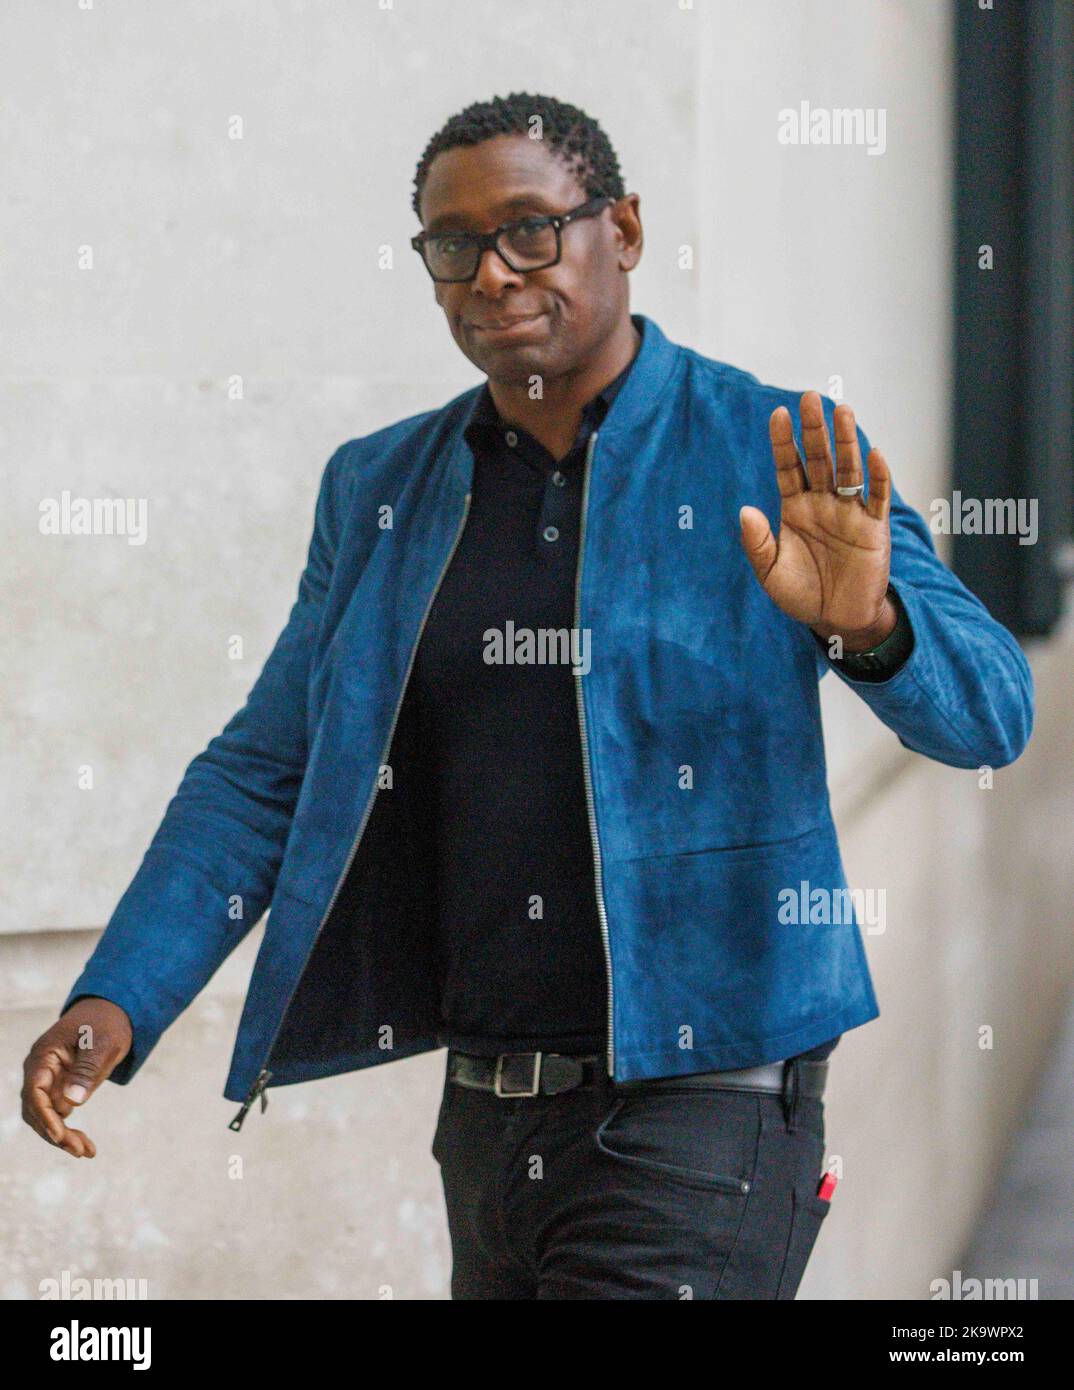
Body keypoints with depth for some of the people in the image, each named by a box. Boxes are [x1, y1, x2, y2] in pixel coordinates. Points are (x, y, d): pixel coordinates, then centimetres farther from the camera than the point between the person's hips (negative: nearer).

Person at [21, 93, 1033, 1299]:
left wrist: (865, 621, -32)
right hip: (487, 1111, 5)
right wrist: (114, 999, -1)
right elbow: (261, 774, 12)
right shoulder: (378, 488, 10)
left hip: (697, 1104, -5)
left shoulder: (772, 458, -4)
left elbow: (990, 712, -9)